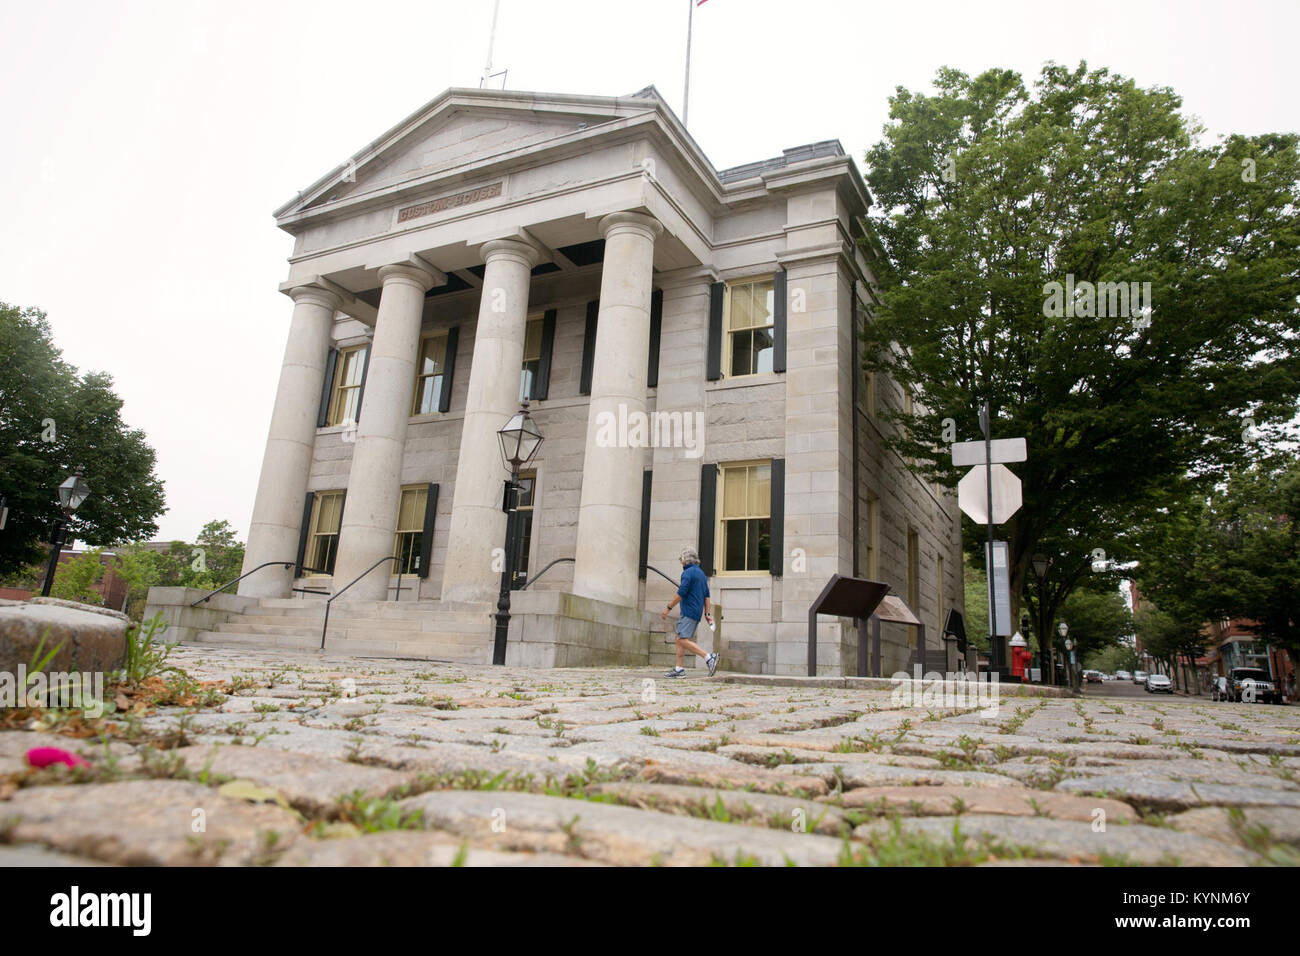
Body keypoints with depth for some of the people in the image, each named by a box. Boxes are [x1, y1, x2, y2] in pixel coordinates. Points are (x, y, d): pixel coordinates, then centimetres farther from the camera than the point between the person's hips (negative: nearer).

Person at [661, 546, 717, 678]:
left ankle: (709, 658, -21)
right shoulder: (701, 573, 19)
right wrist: (707, 613, 15)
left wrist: (668, 608, -12)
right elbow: (706, 595, 17)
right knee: (679, 639, 12)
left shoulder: (688, 572, -10)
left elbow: (681, 593, -17)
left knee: (683, 640, -14)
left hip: (689, 611, -10)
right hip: (697, 613, 10)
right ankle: (679, 669, 10)